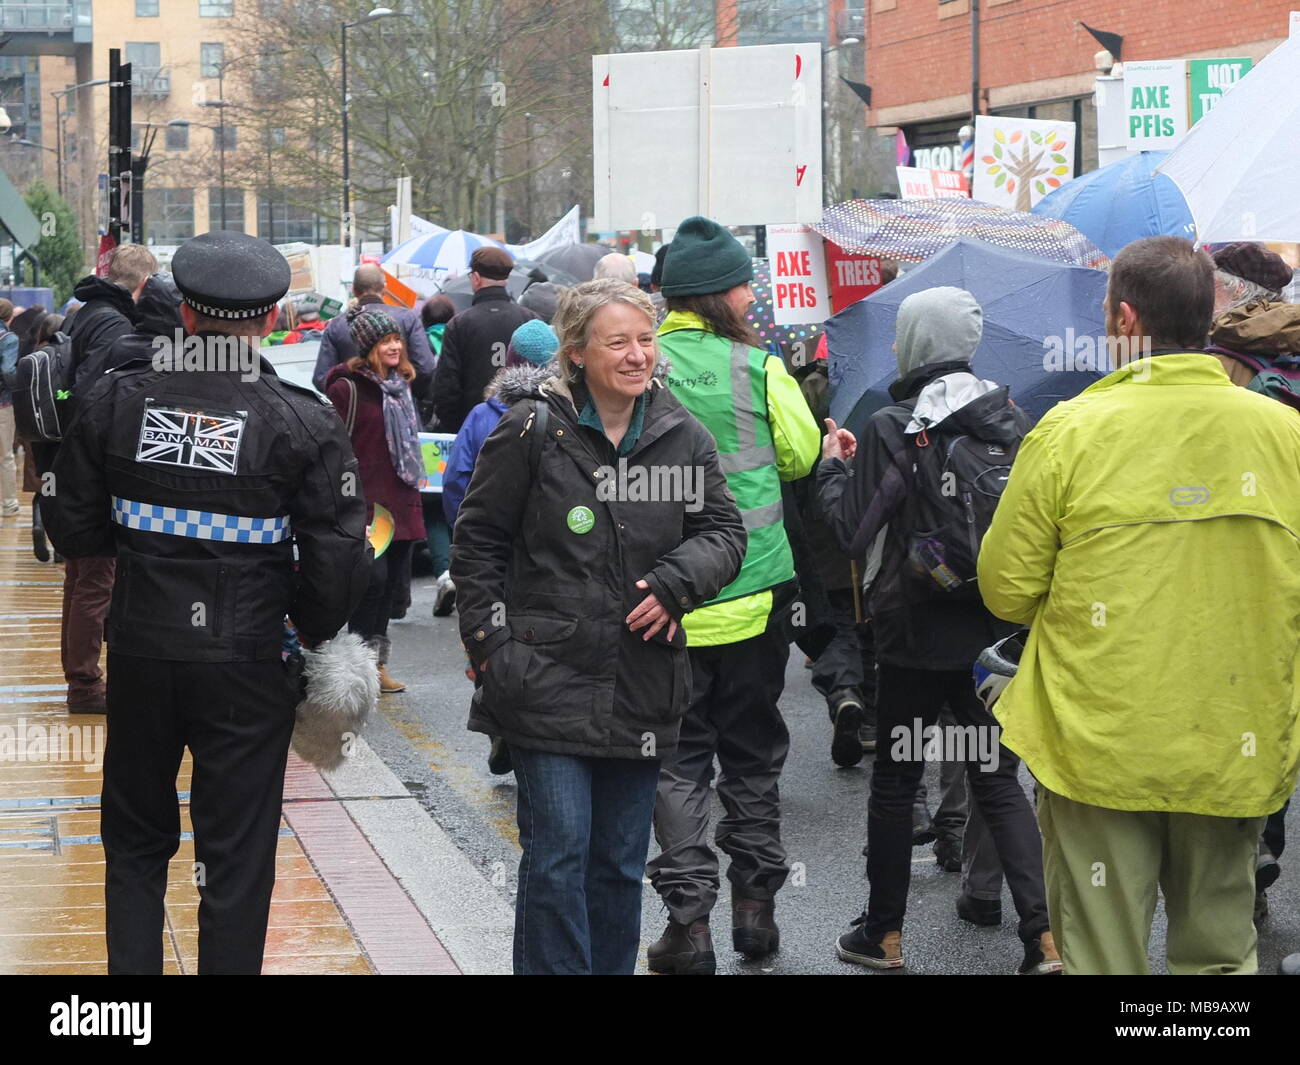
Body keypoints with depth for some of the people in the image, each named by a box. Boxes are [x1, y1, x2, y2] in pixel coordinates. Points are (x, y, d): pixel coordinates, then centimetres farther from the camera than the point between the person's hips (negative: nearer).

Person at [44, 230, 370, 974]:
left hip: (141, 655, 2)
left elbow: (75, 530, 2)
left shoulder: (118, 400, -5)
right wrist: (312, 633, 5)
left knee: (136, 837, 19)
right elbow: (338, 558, -13)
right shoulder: (303, 421, -12)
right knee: (237, 856, 7)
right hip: (247, 662, -2)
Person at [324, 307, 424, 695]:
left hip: (400, 502, 8)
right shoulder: (347, 388, -9)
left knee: (394, 579, 9)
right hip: (366, 503, -8)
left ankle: (377, 664, 18)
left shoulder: (399, 384, 15)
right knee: (375, 576, -12)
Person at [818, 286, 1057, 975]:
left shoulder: (891, 429, -13)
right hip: (998, 630, 4)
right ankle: (1044, 936, -1)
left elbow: (851, 531, -10)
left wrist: (833, 464, 4)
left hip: (916, 634, -4)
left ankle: (883, 935, 20)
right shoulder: (1010, 421, 0)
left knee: (895, 781, 11)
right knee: (997, 777, 11)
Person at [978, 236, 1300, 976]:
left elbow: (1007, 590, -4)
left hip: (1100, 744, -2)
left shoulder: (1071, 431, -10)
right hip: (1237, 748, 2)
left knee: (1103, 952, 7)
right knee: (1219, 952, 16)